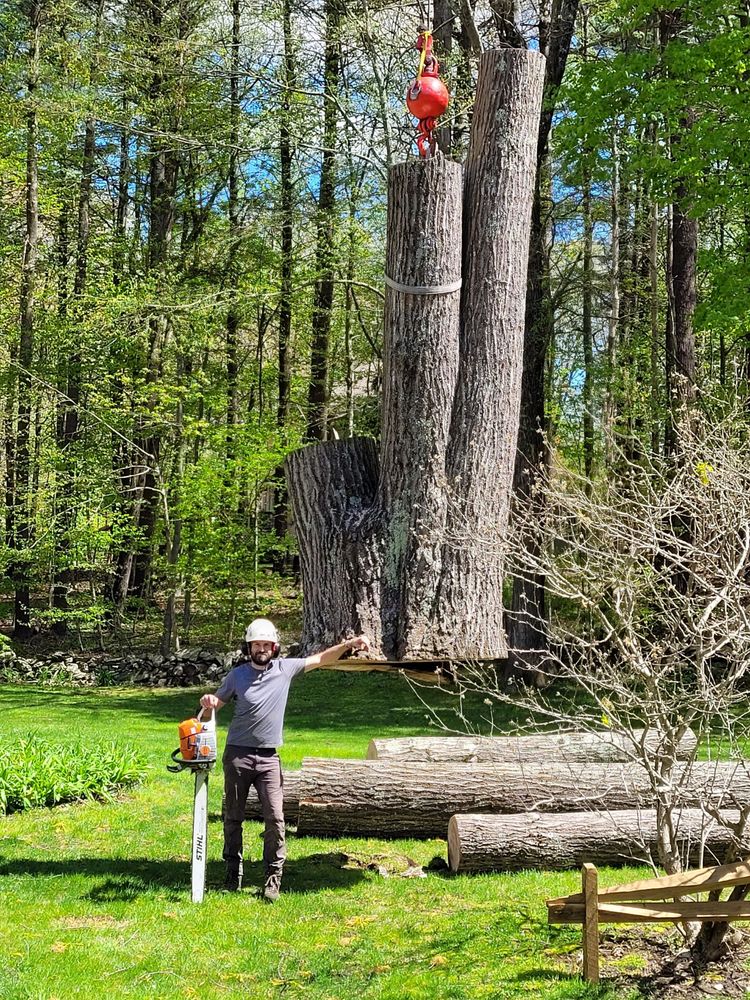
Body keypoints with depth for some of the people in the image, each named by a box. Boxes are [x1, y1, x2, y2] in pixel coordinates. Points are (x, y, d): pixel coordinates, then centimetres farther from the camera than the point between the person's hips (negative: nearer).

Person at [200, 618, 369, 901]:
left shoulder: (285, 668, 2)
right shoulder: (237, 675, 0)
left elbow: (321, 659, 4)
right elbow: (216, 703, 7)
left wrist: (349, 643, -8)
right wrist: (208, 702, -17)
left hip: (268, 758, 0)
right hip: (237, 755, 0)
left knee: (275, 818, -8)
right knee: (233, 817, 7)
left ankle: (273, 880, -3)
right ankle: (233, 874, 19)